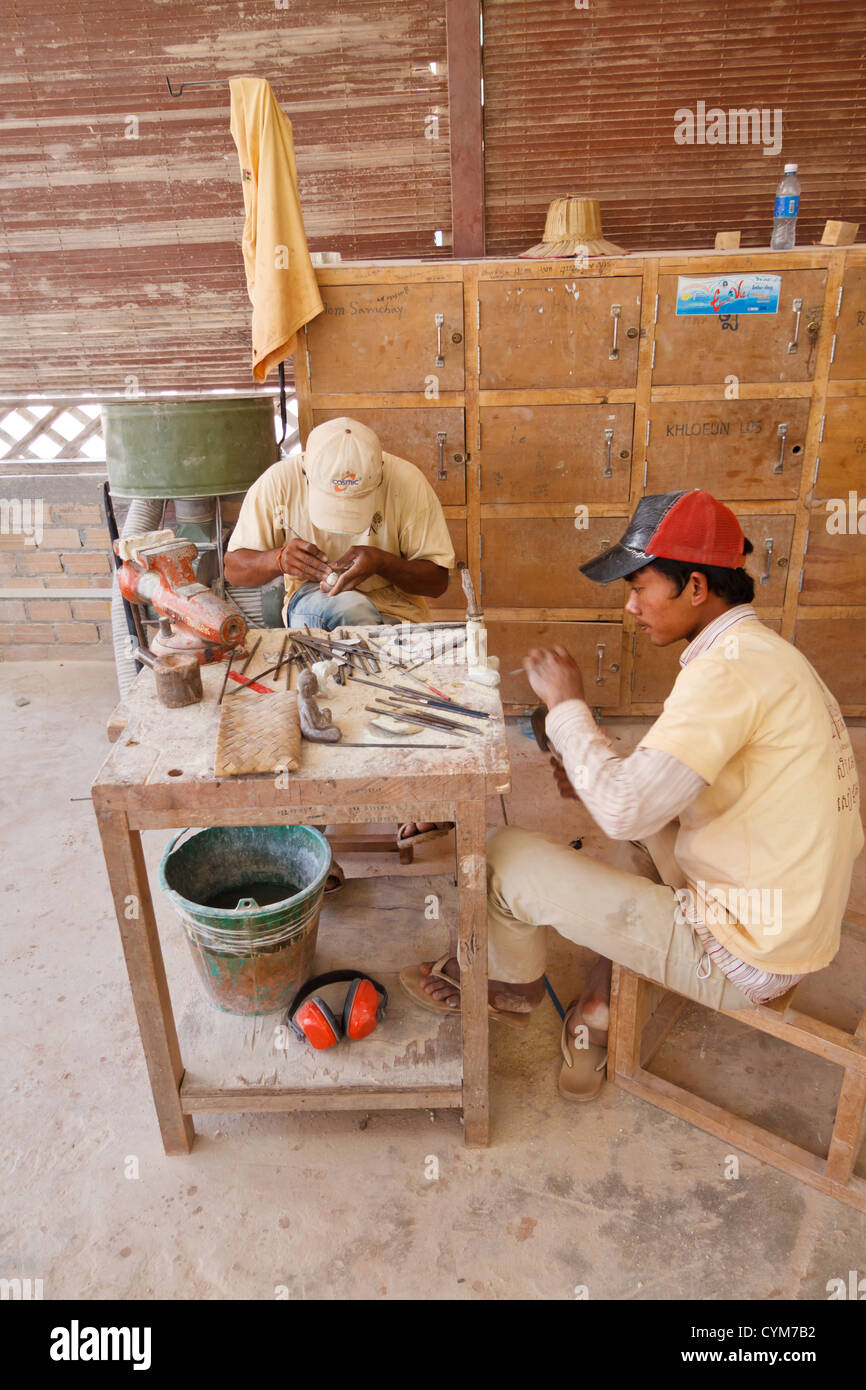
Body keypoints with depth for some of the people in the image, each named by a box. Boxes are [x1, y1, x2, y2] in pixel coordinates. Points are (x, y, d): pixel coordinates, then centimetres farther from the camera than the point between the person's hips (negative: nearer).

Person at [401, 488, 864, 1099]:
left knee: (508, 856, -7)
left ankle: (514, 983, 27)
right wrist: (602, 779, 5)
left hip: (742, 957, -10)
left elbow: (625, 809, -29)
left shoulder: (729, 671, -24)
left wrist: (567, 703, -15)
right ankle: (603, 1007, 22)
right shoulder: (771, 654, 8)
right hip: (799, 923, 10)